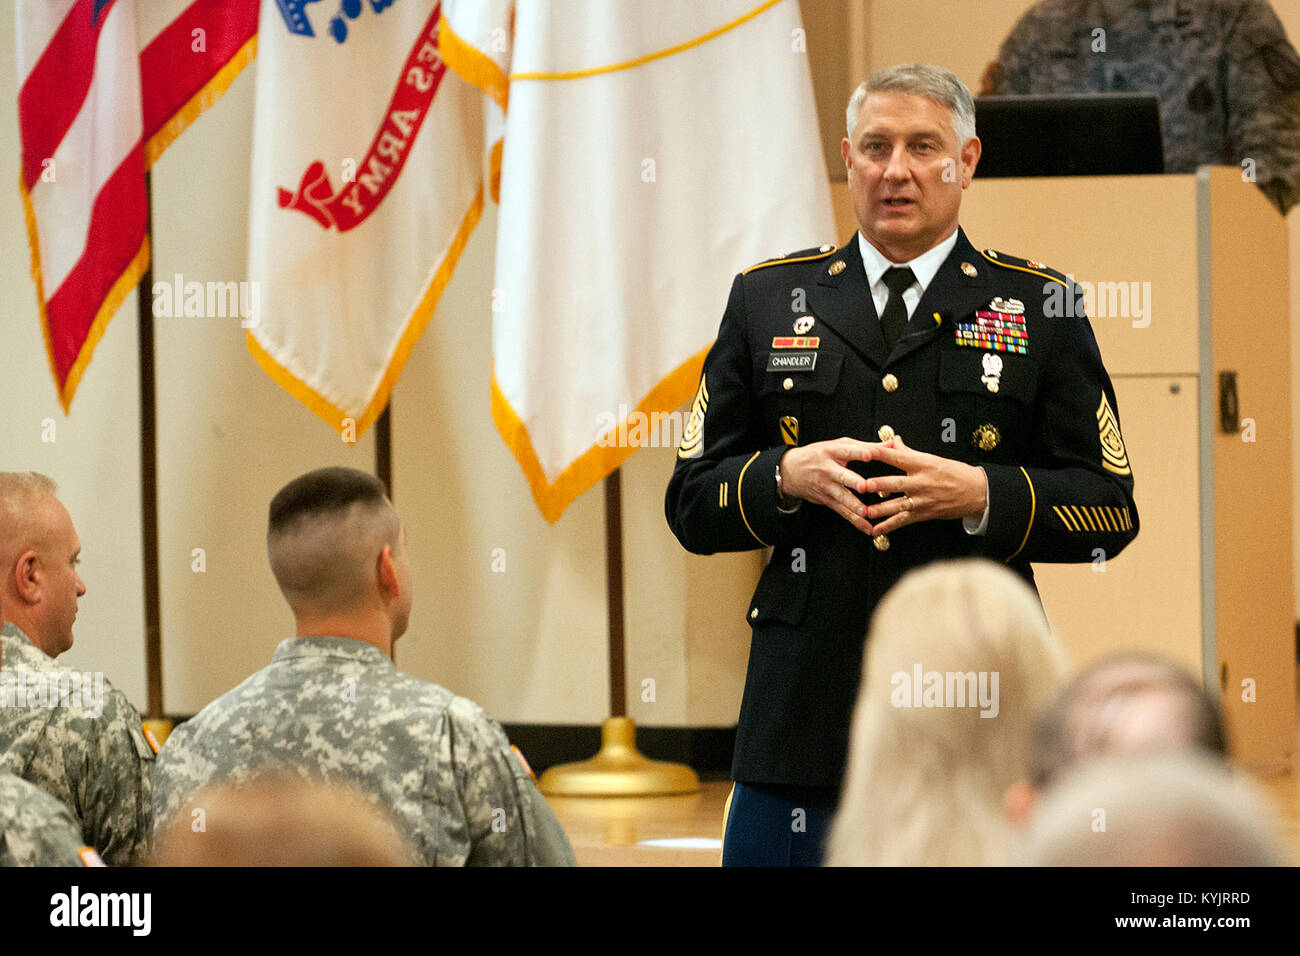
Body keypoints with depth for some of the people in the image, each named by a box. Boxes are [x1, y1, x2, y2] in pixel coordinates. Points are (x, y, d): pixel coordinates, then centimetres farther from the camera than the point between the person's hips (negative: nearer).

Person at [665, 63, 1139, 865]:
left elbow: (1111, 508, 2)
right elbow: (692, 503, 11)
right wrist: (786, 477, -9)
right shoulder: (767, 299, 12)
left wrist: (980, 495, -14)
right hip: (806, 704, 1)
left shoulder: (1041, 308, 6)